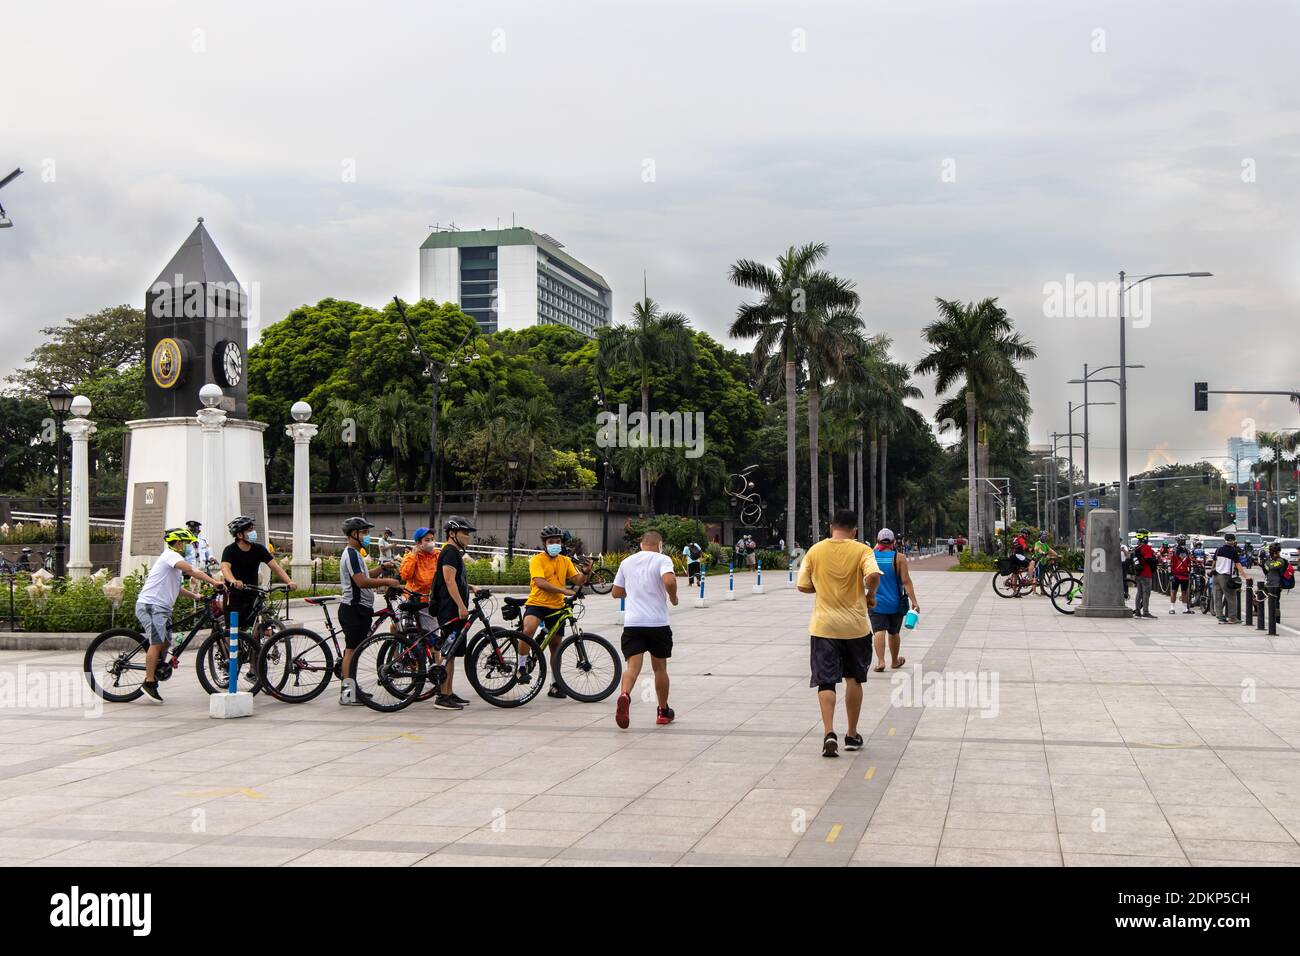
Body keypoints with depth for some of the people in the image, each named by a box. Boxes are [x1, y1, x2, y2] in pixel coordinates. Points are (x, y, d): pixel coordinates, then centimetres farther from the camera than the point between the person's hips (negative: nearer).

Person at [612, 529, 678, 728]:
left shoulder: (627, 562, 13)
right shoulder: (662, 559, -1)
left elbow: (616, 592, 18)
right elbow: (669, 581, -21)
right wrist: (673, 597, -1)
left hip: (632, 622, 2)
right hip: (658, 622, -2)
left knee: (633, 665, -7)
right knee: (660, 667, 14)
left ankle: (624, 695, -37)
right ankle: (663, 711, 24)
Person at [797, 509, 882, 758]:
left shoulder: (815, 551, 0)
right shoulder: (861, 550, -5)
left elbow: (803, 586, 3)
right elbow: (873, 575, -22)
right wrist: (870, 595, -2)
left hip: (823, 626, 0)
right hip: (855, 626, 0)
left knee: (826, 682, 0)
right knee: (853, 679, 16)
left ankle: (829, 734, -18)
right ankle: (852, 735, 22)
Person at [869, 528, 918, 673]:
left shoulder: (871, 556, -3)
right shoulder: (899, 558, -8)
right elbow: (906, 581, -13)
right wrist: (914, 601, -12)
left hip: (876, 603, 0)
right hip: (895, 603, 0)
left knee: (879, 631, -6)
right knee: (894, 632, 15)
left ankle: (880, 661, -23)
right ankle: (895, 661, 32)